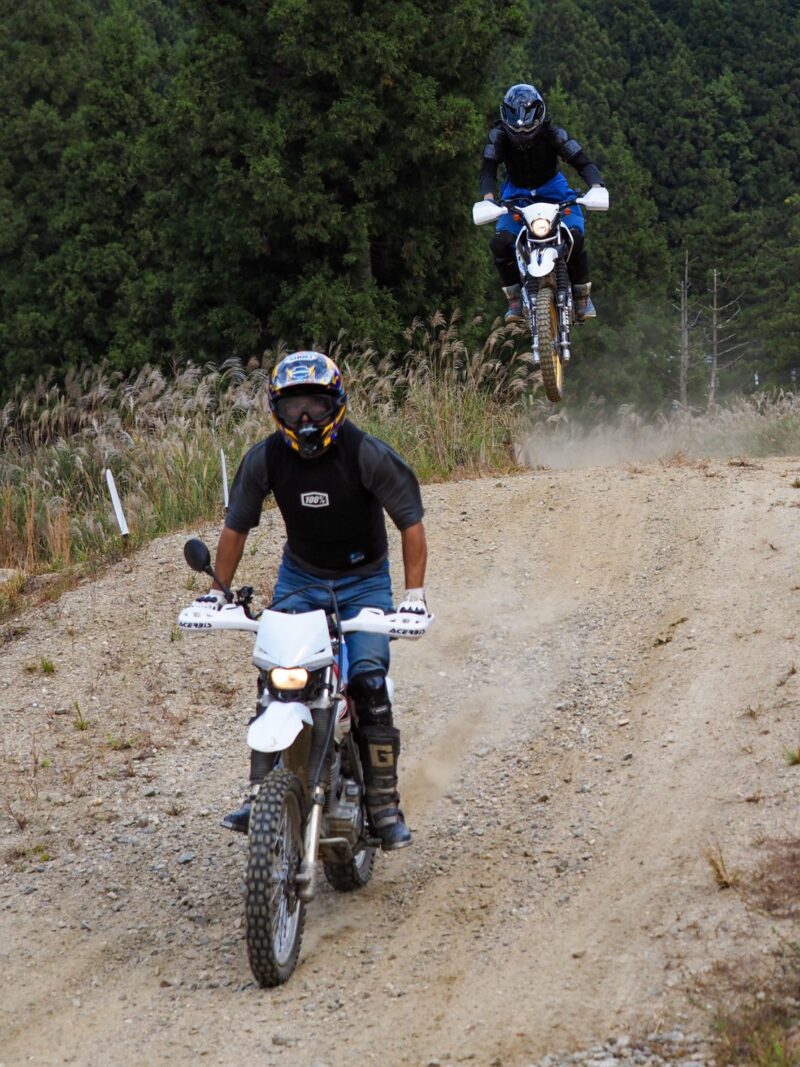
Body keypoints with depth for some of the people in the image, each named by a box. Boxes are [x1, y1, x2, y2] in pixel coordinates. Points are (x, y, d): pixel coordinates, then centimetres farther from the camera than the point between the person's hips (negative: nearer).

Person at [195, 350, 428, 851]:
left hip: (364, 580, -3)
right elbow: (237, 527, 3)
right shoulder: (265, 459, -9)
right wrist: (218, 588, -2)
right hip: (299, 578, 3)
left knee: (369, 683, -19)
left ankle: (384, 804, -10)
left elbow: (411, 522, -14)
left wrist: (414, 593, -21)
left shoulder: (367, 454, -18)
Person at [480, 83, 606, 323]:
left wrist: (596, 186, -43)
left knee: (575, 238, -26)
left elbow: (582, 161, -24)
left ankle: (582, 296, -5)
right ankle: (515, 299, -3)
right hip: (516, 193, 1)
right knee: (500, 244, -23)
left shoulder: (552, 134, -22)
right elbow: (488, 168, -24)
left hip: (552, 187, -1)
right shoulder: (499, 135, -18)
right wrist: (488, 195, -45)